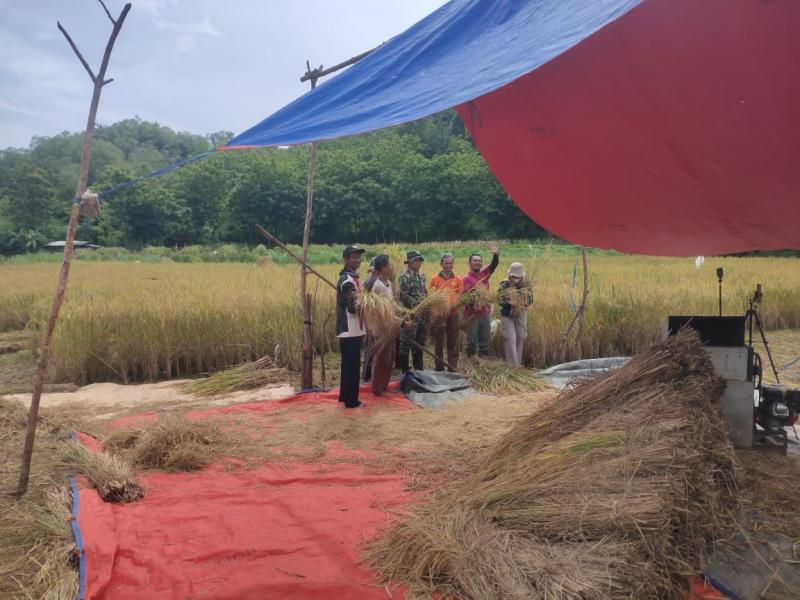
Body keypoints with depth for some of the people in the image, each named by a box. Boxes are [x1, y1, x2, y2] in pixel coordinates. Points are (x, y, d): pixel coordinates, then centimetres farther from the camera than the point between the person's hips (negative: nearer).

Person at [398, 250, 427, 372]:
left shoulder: (422, 275, 12)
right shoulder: (404, 277, -12)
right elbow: (404, 297, -18)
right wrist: (418, 304, -19)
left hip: (421, 315, 8)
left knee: (420, 343, 15)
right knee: (406, 343, 0)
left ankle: (419, 369, 26)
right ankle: (405, 372, 7)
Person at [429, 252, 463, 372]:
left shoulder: (458, 279, 5)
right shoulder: (435, 279, 2)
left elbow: (461, 296, 4)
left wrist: (455, 304, -15)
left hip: (453, 314, 1)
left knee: (453, 341, 6)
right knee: (439, 341, 6)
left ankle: (452, 368, 14)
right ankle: (439, 367, 16)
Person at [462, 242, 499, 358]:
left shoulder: (484, 274, 7)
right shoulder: (466, 278, -8)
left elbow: (494, 265, -6)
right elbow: (466, 294, -18)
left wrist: (495, 254, -24)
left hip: (485, 313, 5)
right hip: (472, 313, -5)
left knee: (485, 338, 12)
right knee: (472, 339, 2)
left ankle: (483, 357, 22)